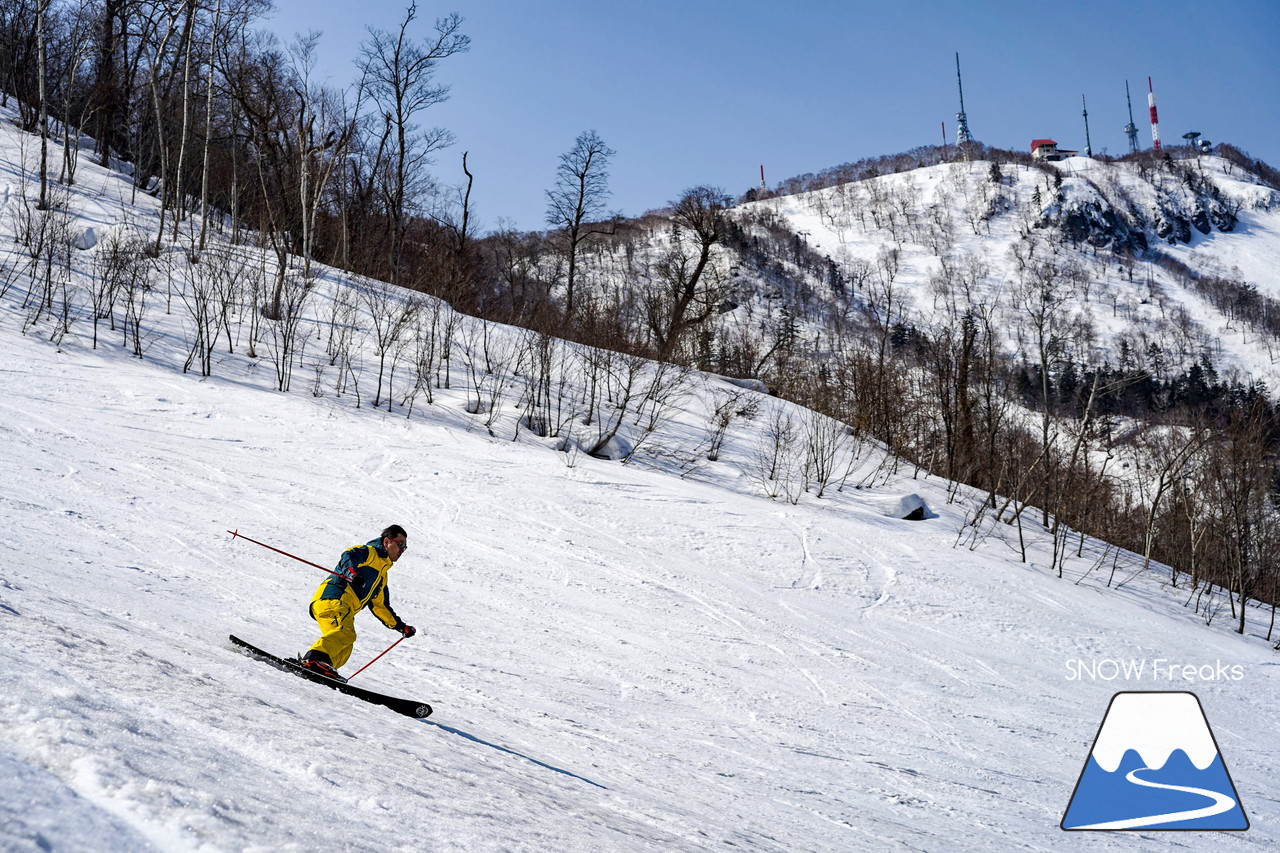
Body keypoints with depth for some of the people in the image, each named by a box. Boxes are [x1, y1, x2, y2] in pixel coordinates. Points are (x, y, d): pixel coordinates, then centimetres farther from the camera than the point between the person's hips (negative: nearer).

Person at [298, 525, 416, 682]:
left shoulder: (382, 575, 35)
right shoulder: (369, 552, 9)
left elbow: (380, 606, 41)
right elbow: (348, 556, -13)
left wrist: (401, 626, 38)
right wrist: (353, 574, -34)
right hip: (333, 596, -9)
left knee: (343, 649, -8)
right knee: (344, 633, -31)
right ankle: (315, 658, -48)